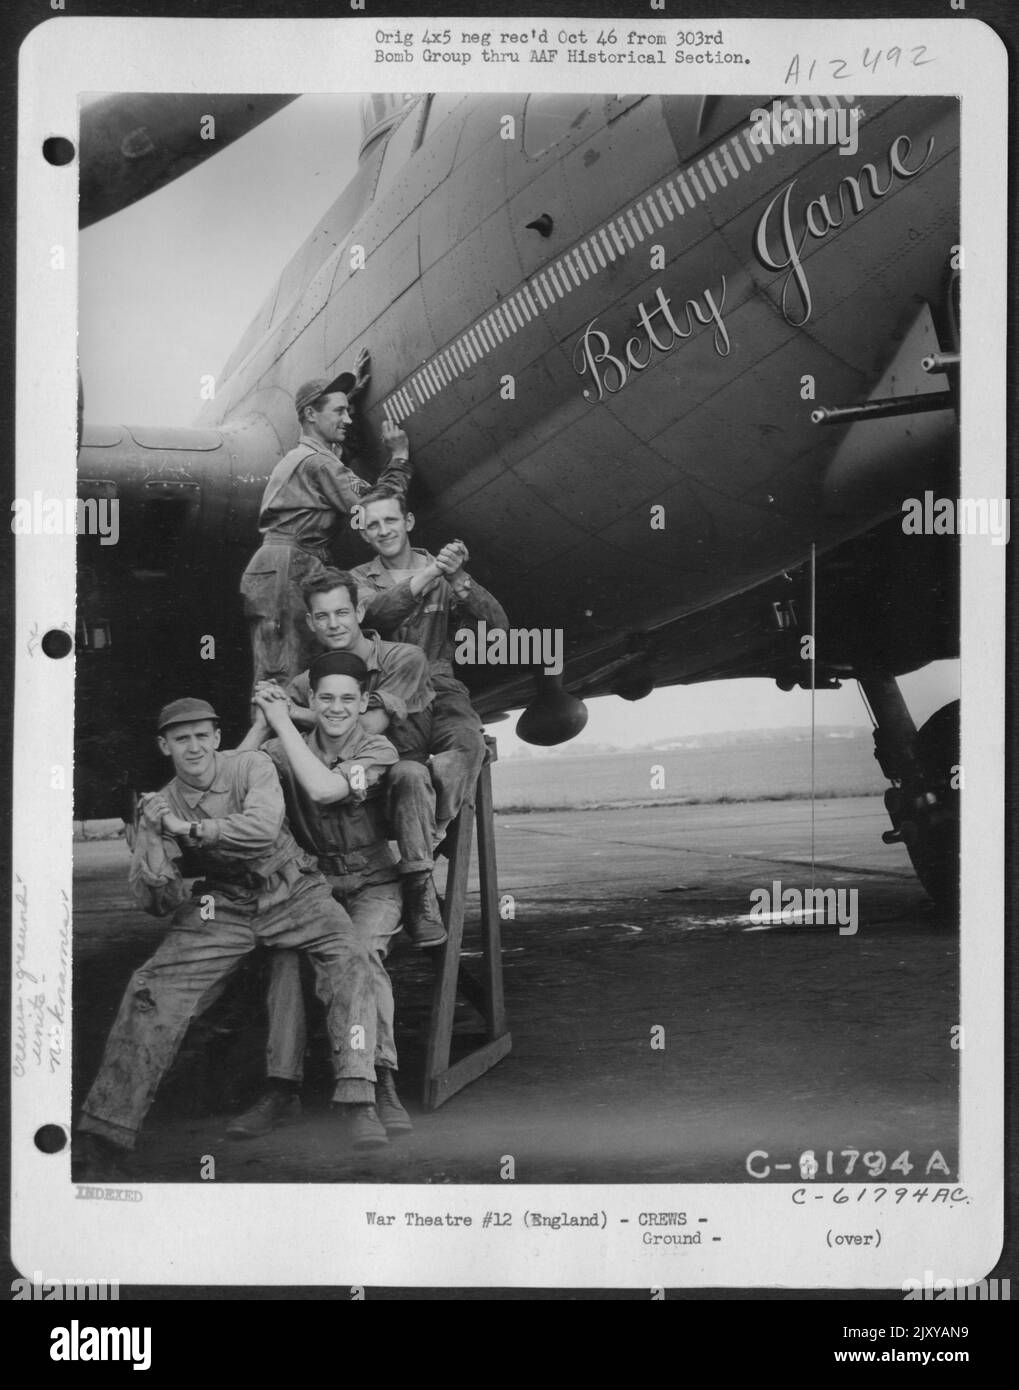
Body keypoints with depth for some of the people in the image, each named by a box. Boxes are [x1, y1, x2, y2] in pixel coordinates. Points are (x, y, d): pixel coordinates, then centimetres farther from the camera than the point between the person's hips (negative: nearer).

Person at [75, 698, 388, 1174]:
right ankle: (103, 1135, -12)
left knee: (347, 955, -29)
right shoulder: (160, 804, 0)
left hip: (292, 893, -1)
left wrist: (189, 828, -25)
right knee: (152, 991, -16)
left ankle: (357, 1098, -32)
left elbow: (263, 828, -27)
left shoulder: (252, 766, -7)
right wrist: (158, 842, -23)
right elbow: (155, 903, -4)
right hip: (219, 908, 2)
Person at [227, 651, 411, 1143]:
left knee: (362, 952, -31)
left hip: (372, 884, -2)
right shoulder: (287, 749, -1)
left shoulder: (377, 751, -10)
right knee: (286, 955, -26)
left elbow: (324, 789, -28)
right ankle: (281, 1087, -21)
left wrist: (282, 723, -23)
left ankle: (382, 1084, -27)